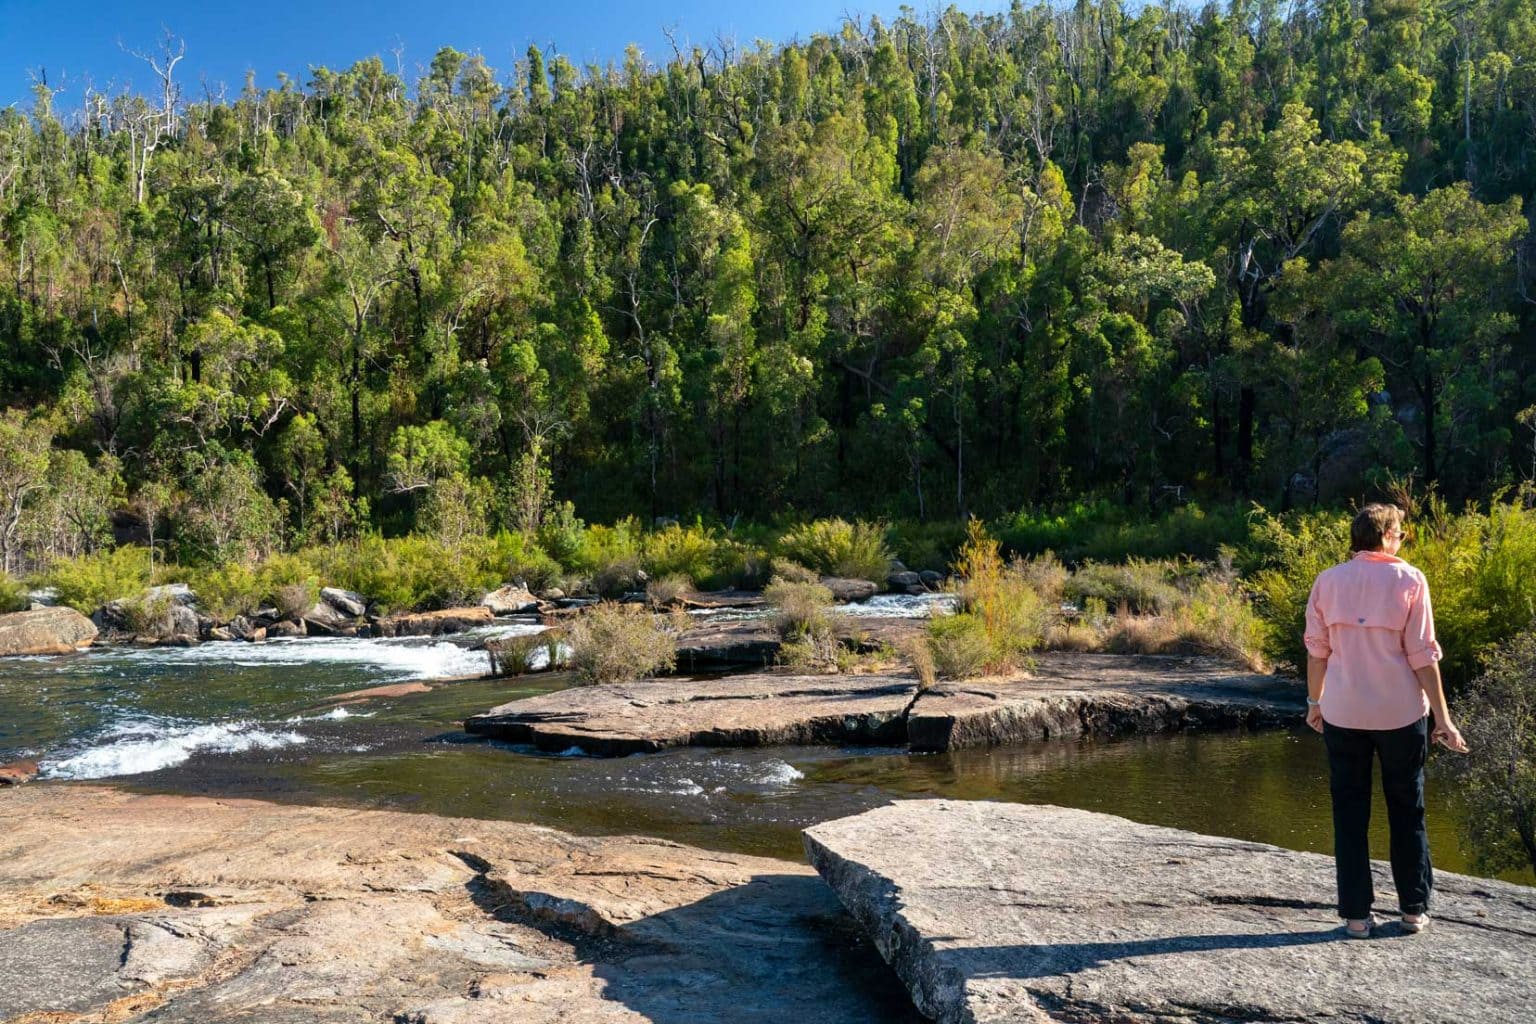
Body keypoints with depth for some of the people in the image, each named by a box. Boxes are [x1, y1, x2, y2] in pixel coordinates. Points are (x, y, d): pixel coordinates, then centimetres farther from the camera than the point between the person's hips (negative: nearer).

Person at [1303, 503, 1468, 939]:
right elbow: (1423, 656, -7)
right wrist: (1442, 718, -3)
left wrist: (1314, 701, 15)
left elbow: (1317, 649, 3)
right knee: (1407, 811, 15)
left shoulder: (1328, 581, 0)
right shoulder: (1409, 580, -6)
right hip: (1401, 714, -1)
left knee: (1350, 814, 8)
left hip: (1343, 714, 1)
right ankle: (1414, 908, 22)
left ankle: (1355, 914, 10)